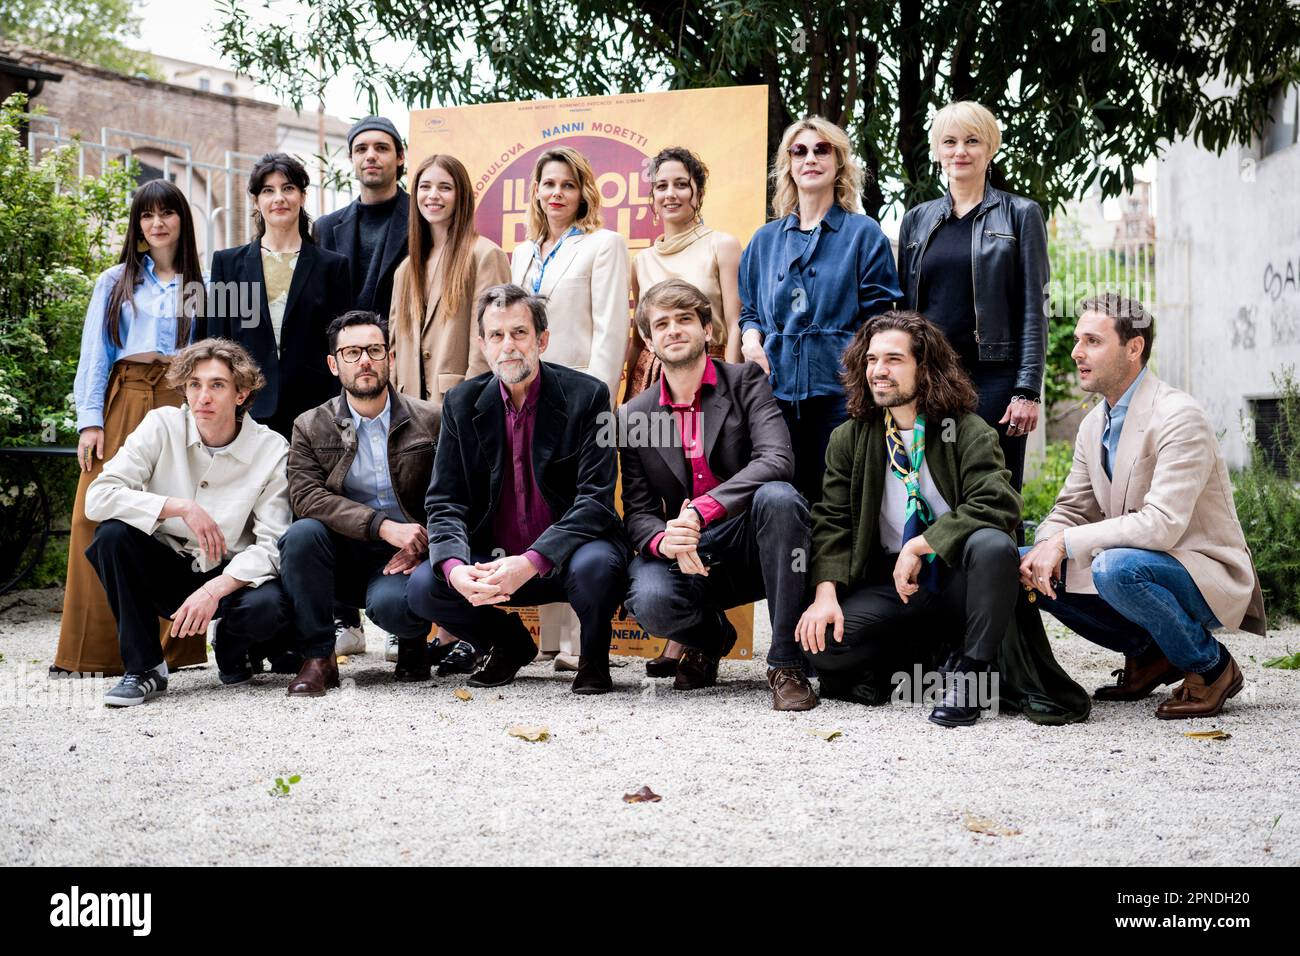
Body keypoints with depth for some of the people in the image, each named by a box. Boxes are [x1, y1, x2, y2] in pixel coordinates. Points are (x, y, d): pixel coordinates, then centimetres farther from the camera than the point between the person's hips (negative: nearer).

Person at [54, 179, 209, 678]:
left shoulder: (200, 287, 14)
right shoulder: (114, 282, 15)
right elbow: (94, 353, 9)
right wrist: (90, 419, -2)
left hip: (180, 405, 0)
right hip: (122, 401, 0)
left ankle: (169, 645, -2)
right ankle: (92, 649, -4)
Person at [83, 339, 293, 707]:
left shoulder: (272, 450, -11)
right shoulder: (162, 425, -9)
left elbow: (271, 545, -16)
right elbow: (98, 497, -18)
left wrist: (214, 590, -30)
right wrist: (180, 507, -26)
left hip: (230, 576, -1)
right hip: (166, 571, 2)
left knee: (268, 607, -34)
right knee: (113, 533, -27)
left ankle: (232, 651, 7)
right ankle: (144, 669, -12)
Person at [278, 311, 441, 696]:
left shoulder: (428, 421, 3)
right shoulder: (311, 427, 4)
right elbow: (306, 495, -13)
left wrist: (420, 545, -19)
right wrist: (384, 526, -24)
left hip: (402, 560, -2)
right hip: (343, 557, 2)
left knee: (391, 603, -34)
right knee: (302, 533, -29)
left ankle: (413, 643, 7)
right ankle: (317, 658, -16)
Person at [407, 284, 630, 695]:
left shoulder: (587, 395, -10)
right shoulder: (462, 403, 1)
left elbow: (595, 498, -17)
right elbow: (444, 503, -2)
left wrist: (532, 563, -31)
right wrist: (454, 567, -24)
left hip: (564, 557, -3)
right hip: (492, 560, 3)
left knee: (595, 565, -36)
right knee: (423, 587, -20)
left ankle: (594, 655, 0)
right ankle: (510, 643, 11)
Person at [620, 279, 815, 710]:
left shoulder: (746, 382, -1)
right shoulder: (634, 416, 7)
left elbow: (777, 460, -18)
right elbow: (637, 512, 3)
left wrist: (702, 510, -30)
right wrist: (665, 540, -23)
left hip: (749, 546, -1)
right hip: (687, 559, 1)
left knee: (777, 496, -34)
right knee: (650, 601, -32)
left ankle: (786, 663, -23)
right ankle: (709, 638, 9)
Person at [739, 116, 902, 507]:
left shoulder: (863, 233, 6)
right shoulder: (766, 239, 17)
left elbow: (878, 319, 1)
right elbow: (748, 310, 23)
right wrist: (750, 337, 1)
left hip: (838, 387, -3)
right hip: (777, 388, 3)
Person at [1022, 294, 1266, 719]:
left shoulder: (1181, 417, -20)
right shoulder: (1093, 425, 7)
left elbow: (1162, 524, -30)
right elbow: (1071, 509, 10)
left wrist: (1066, 543, -28)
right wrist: (1046, 548, -14)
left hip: (1206, 575, -8)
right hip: (1135, 565, 8)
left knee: (1115, 568, -37)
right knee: (1020, 565, -2)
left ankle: (1211, 665, -10)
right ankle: (1147, 653, 9)